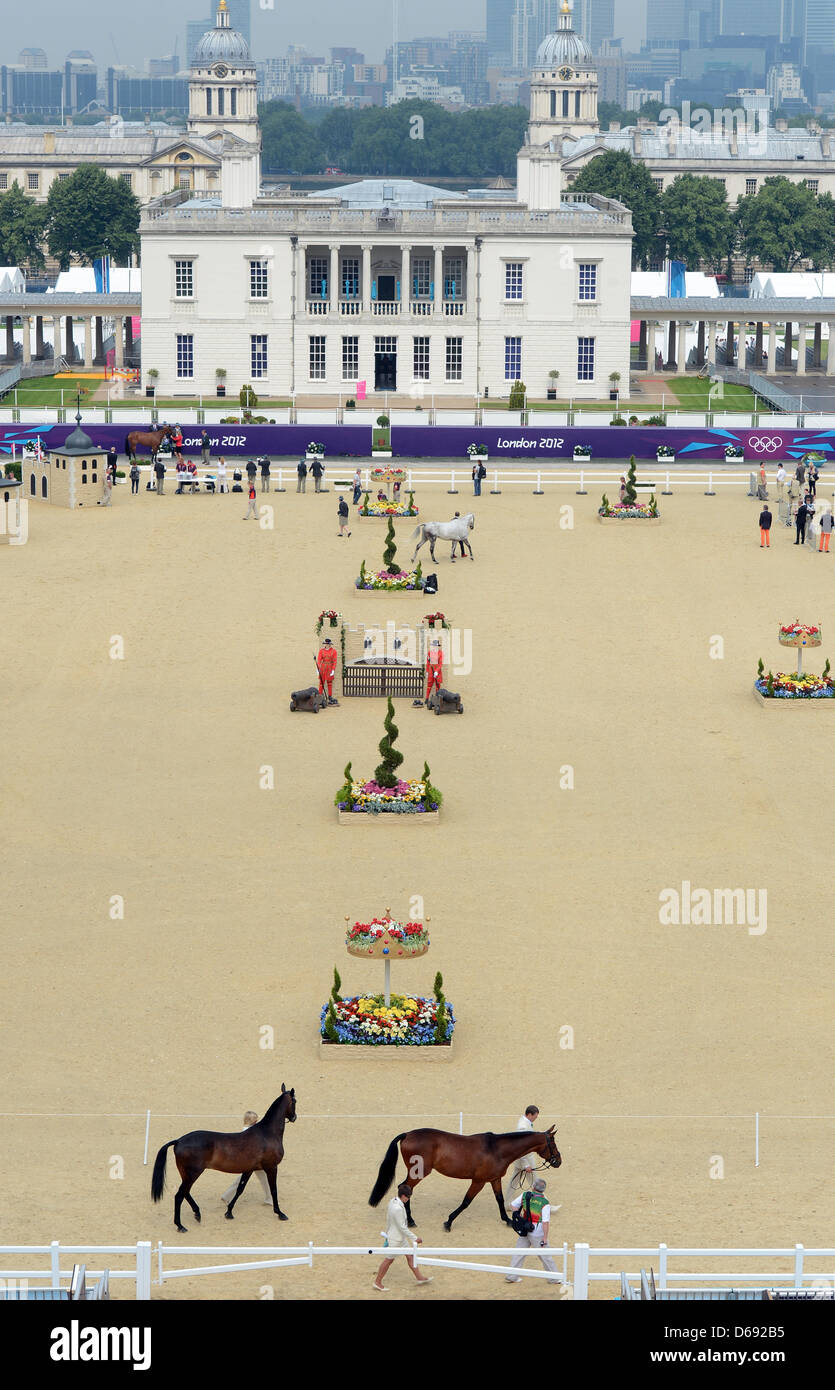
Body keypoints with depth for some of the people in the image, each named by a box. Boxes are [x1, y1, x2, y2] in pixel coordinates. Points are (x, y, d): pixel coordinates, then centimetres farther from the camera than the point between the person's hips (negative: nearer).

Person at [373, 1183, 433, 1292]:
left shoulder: (392, 1201, -4)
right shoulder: (398, 1209, -33)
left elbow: (388, 1219, 10)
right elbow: (402, 1227, -29)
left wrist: (387, 1232, 23)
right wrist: (415, 1238, -21)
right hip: (395, 1239, -9)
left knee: (410, 1255, 17)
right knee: (389, 1260, 8)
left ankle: (419, 1277, 30)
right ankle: (377, 1282, 24)